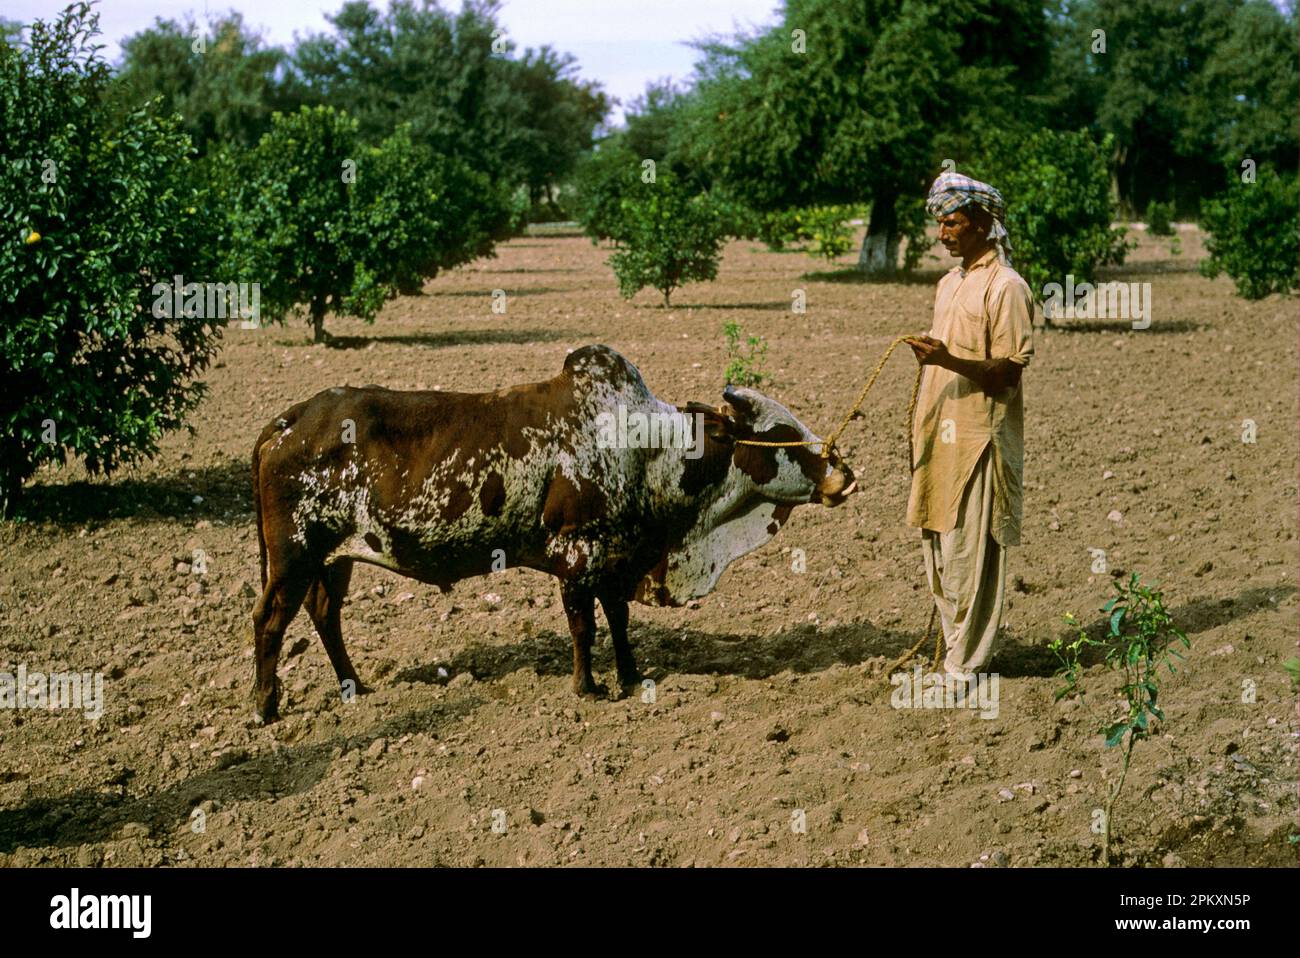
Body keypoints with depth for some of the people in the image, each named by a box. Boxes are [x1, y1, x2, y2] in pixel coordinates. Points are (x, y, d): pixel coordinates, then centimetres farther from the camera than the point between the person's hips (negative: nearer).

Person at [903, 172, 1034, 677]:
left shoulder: (1005, 287, -11)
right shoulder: (949, 284, 15)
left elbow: (1009, 371, -15)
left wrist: (947, 359, -29)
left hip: (979, 438, -9)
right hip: (941, 436, 9)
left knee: (971, 553, -4)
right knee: (938, 547, 12)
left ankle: (966, 665, 3)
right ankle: (956, 649, 22)